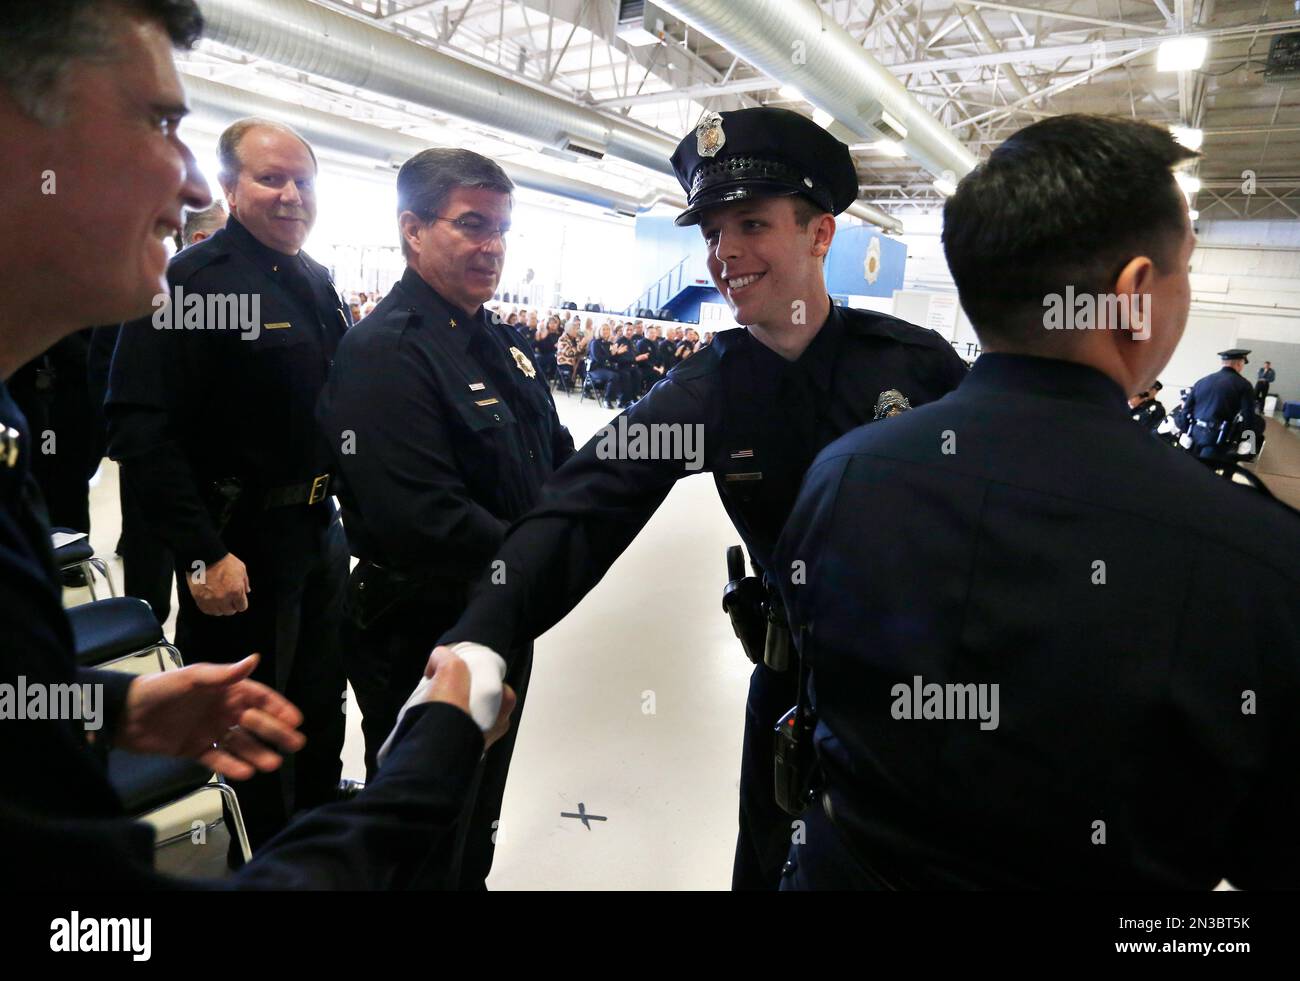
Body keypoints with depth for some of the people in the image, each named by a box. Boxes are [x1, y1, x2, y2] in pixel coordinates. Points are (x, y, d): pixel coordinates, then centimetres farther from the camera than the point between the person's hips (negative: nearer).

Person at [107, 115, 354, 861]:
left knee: (322, 701, 21)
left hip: (323, 528, 8)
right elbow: (141, 428, -19)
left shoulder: (319, 283, 9)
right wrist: (203, 555, -23)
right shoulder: (191, 281, -15)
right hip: (242, 545, -7)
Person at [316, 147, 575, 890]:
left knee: (478, 814, 28)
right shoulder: (387, 350, -22)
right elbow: (421, 520, -31)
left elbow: (553, 451, 16)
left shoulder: (495, 342, 8)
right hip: (423, 636, -8)